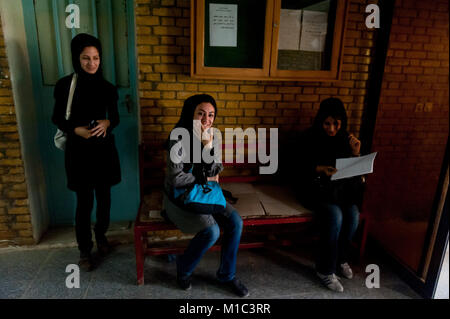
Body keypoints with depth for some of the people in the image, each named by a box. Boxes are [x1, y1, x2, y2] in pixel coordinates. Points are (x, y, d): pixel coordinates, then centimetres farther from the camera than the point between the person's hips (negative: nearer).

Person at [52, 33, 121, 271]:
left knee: (104, 198, 13)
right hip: (78, 151, -2)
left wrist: (107, 123, -14)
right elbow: (57, 118, 0)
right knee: (84, 202, 4)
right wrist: (77, 129, -17)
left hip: (104, 149, 3)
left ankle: (101, 236, 37)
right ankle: (84, 250, 22)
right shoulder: (65, 85, -6)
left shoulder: (108, 88, 0)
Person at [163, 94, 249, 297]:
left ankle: (226, 274, 11)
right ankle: (183, 268, 7)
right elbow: (176, 178, -21)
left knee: (236, 222, -11)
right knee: (212, 231, -25)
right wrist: (205, 179, -8)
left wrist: (208, 146, -19)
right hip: (179, 197, -6)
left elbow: (214, 170, -2)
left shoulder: (210, 135, 0)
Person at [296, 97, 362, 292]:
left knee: (353, 214, -22)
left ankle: (340, 258, 5)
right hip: (315, 188, -4)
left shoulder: (345, 138, 6)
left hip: (339, 188, 4)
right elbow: (301, 168, -9)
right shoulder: (309, 138, -6)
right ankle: (326, 270, -12)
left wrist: (355, 153, -9)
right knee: (335, 215, -28)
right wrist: (321, 169, -26)